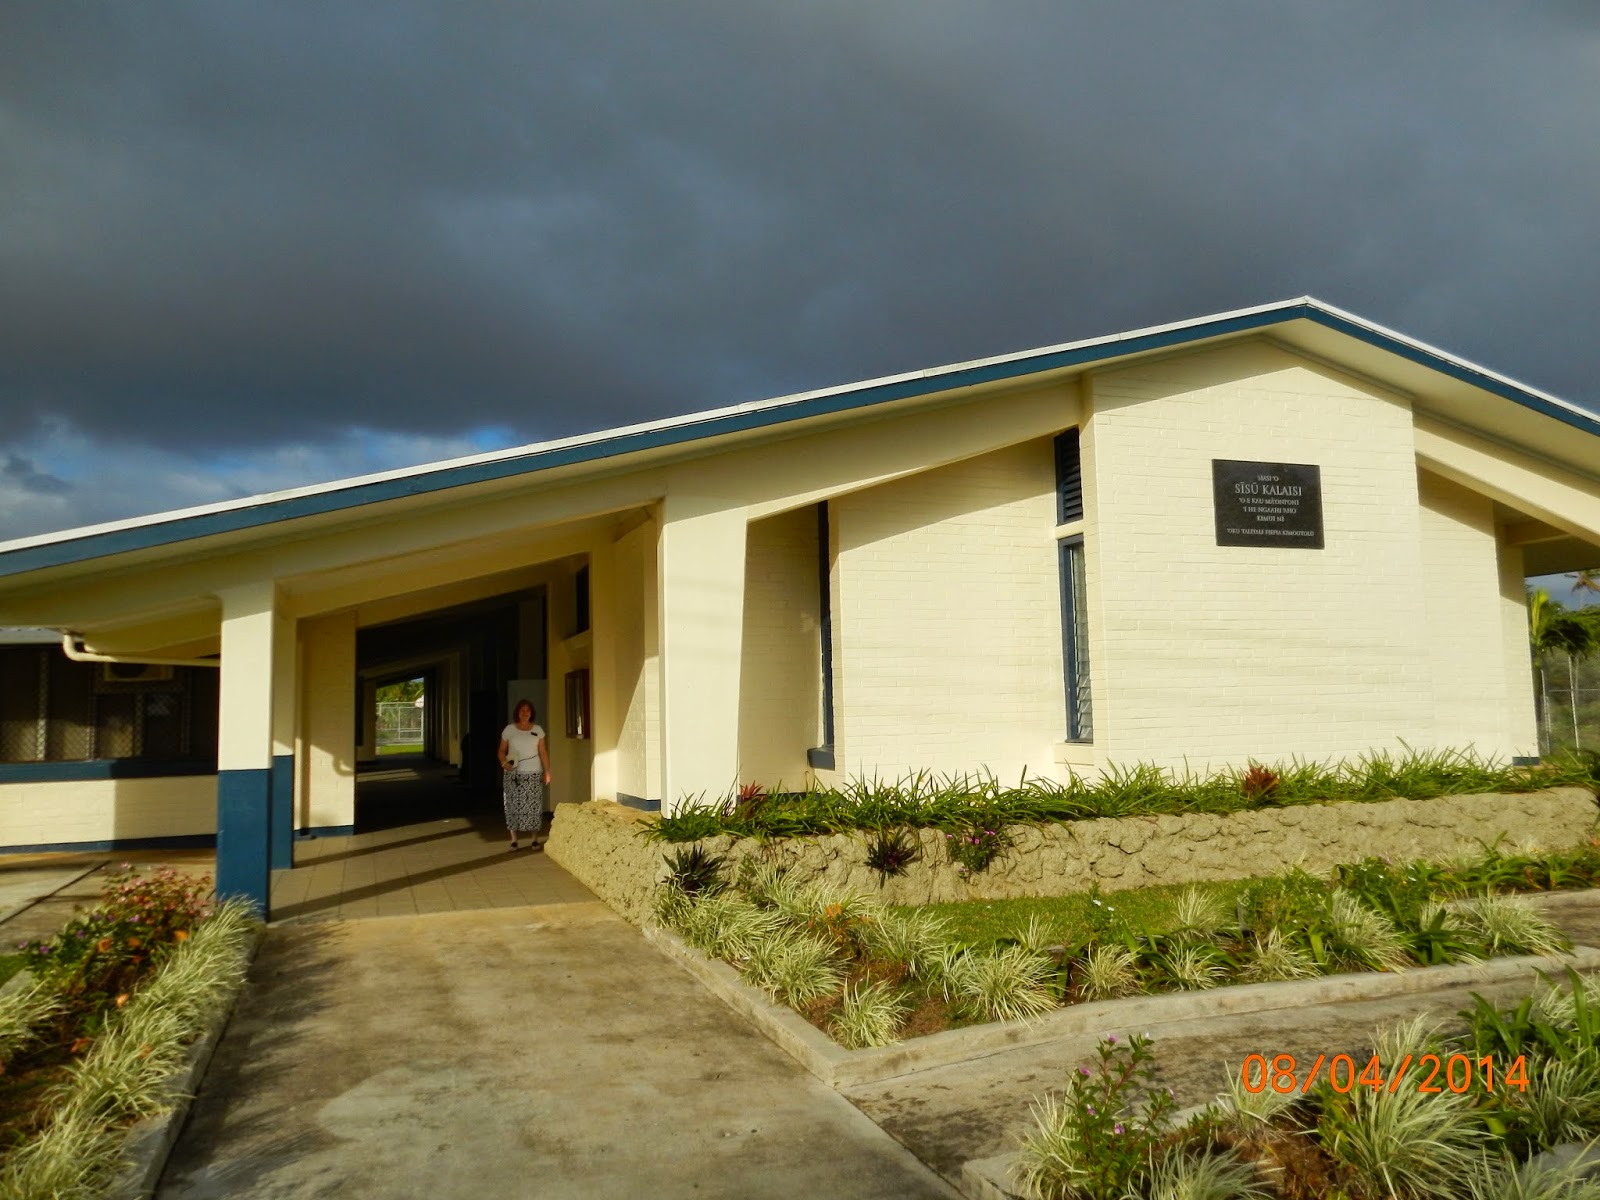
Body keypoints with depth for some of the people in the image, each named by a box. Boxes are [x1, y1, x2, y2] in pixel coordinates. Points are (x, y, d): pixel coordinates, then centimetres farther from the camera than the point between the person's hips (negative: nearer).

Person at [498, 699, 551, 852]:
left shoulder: (538, 730, 4)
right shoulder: (509, 730, 2)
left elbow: (543, 752, 5)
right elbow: (502, 750, 6)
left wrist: (547, 771, -2)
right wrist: (503, 762, -14)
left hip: (533, 773, 1)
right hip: (514, 773, 0)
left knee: (534, 805, -3)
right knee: (514, 805, -2)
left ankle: (534, 839, 4)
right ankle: (514, 840, 4)